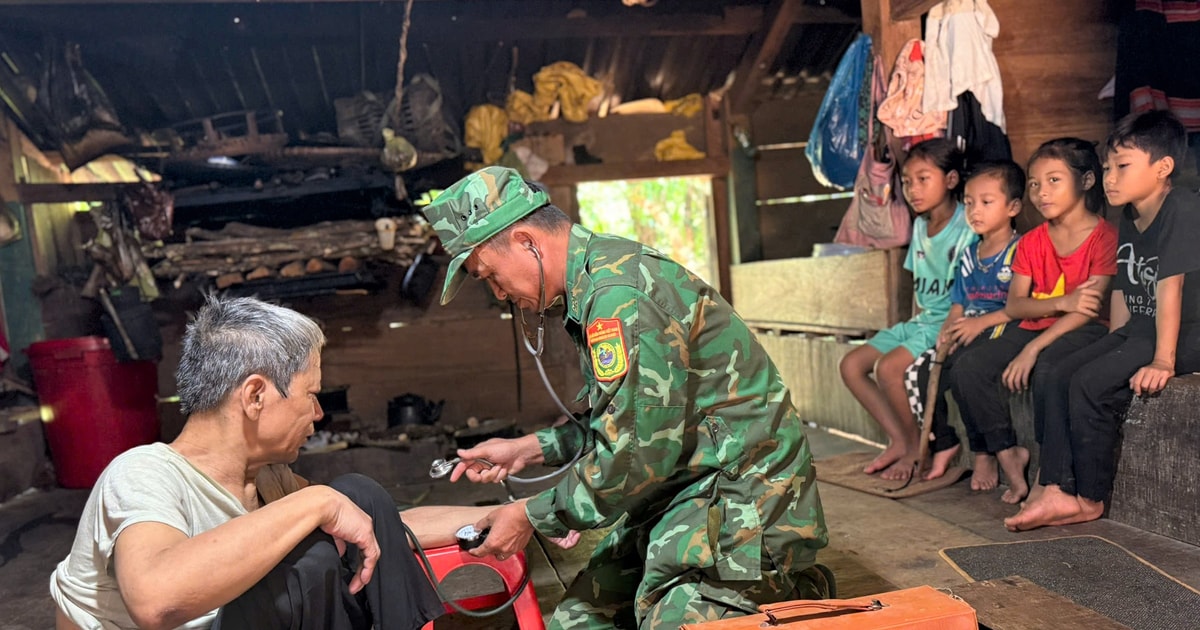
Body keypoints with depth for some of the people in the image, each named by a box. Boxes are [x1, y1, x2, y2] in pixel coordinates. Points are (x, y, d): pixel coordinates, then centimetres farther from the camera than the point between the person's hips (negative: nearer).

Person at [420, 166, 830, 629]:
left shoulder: (619, 293, -21)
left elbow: (634, 455, -22)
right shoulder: (598, 272, 11)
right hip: (685, 491, 10)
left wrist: (530, 517, -10)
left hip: (739, 496, -10)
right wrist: (528, 449, 15)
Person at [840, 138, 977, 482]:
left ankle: (918, 447, -5)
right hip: (921, 320, 9)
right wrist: (915, 324, 6)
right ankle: (900, 440, 2)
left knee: (888, 367, -27)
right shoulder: (920, 225, 12)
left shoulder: (967, 230, -13)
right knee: (852, 365, -2)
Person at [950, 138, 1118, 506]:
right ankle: (1008, 452, -2)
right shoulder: (1032, 243, 11)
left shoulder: (1105, 236, -7)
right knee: (968, 367, -16)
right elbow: (1014, 305, 2)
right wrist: (1061, 302, -18)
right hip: (1036, 327, 6)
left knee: (1047, 369, -37)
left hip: (1084, 332, -6)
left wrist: (1033, 349, -24)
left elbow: (1090, 307, -16)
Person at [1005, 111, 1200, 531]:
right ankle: (1058, 491, -9)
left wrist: (1163, 360, -26)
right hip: (1137, 330, 9)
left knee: (1090, 383, -22)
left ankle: (1090, 500, -6)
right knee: (1059, 377, -5)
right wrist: (1111, 350, 9)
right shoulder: (1129, 221, 12)